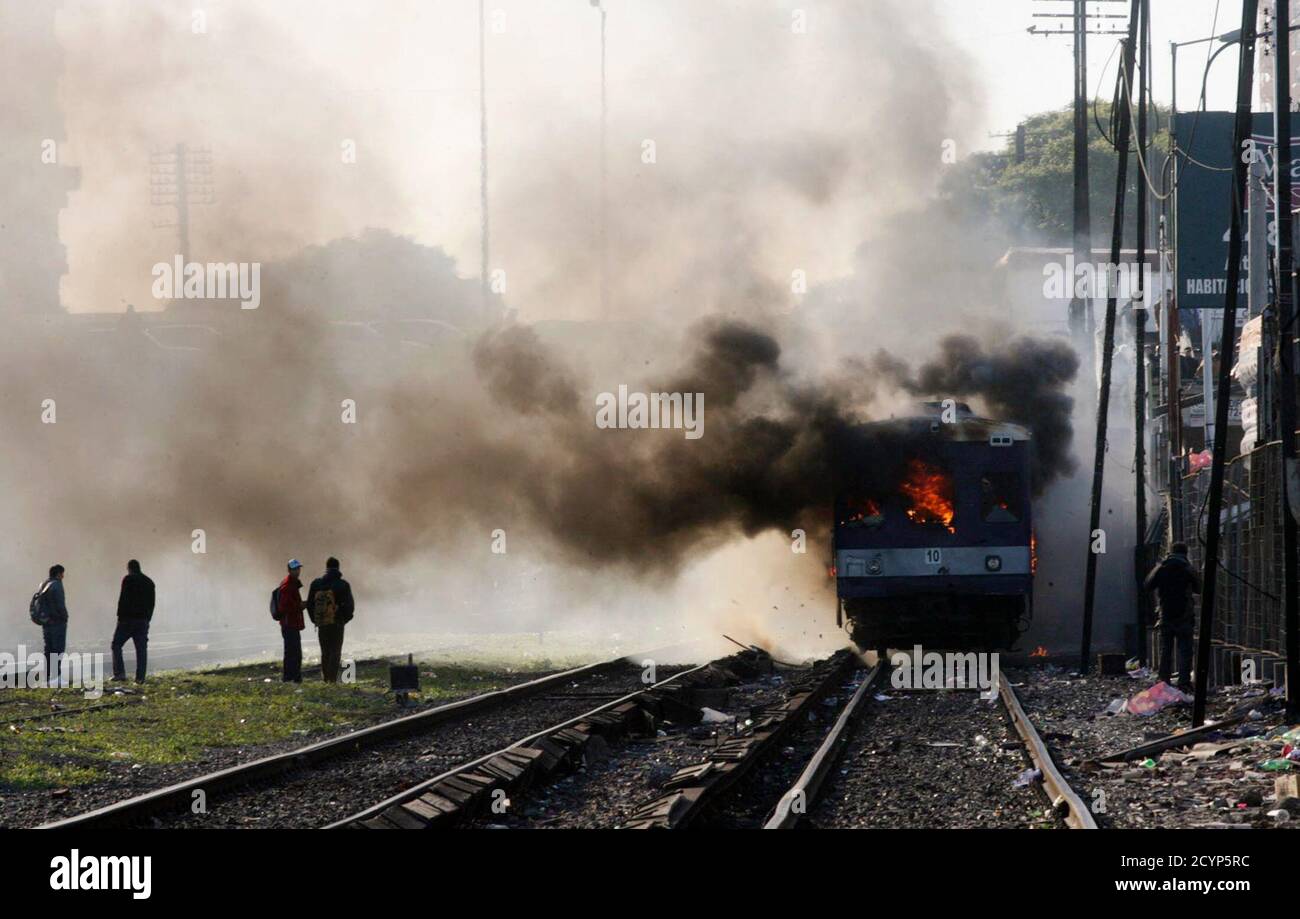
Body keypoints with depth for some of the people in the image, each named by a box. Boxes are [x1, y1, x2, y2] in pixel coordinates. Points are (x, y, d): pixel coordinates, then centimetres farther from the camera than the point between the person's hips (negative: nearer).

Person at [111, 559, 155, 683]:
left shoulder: (128, 579, -6)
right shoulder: (149, 582, 14)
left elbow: (123, 599, -13)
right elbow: (151, 603, 15)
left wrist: (120, 616, -9)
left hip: (128, 618, -5)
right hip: (143, 621, 5)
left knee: (117, 645, 3)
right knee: (141, 648, 4)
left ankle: (119, 673, -10)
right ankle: (140, 677, -1)